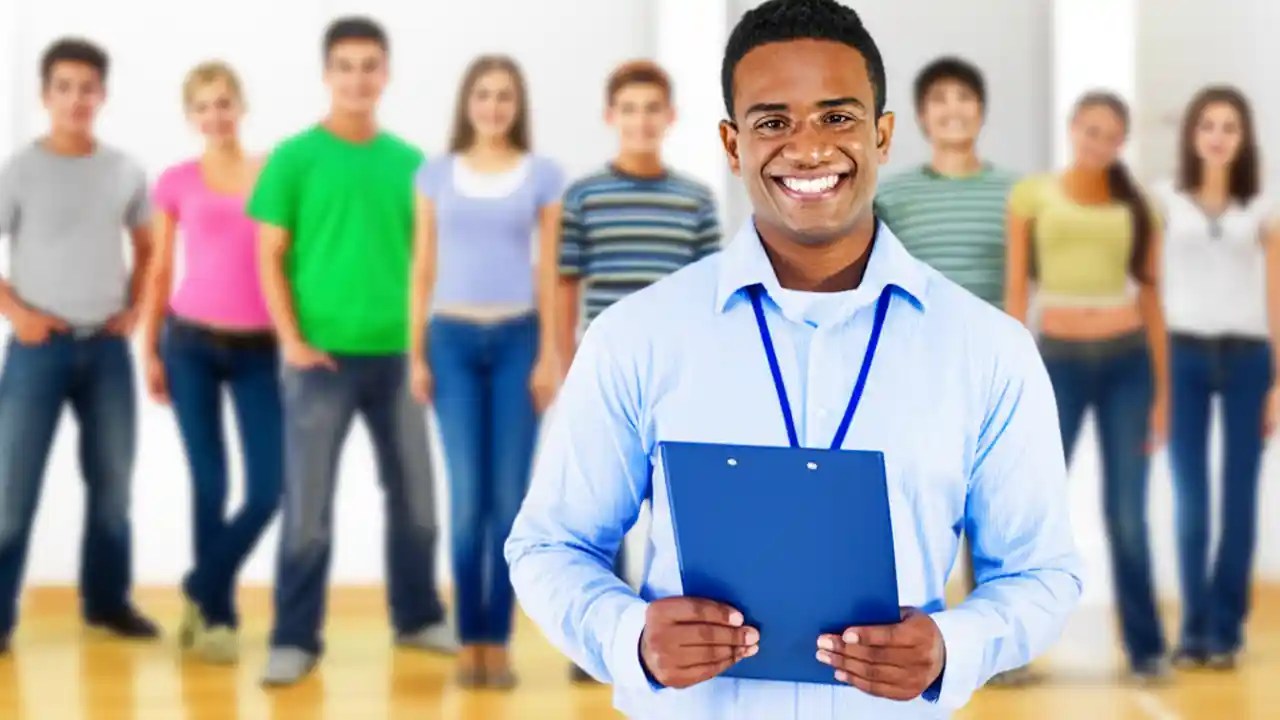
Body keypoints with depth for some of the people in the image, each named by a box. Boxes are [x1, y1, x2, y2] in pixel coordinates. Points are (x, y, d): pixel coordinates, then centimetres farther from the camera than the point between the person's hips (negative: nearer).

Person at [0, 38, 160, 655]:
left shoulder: (124, 172, 6)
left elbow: (147, 250, 18)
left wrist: (132, 310, 6)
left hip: (107, 348, 4)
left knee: (112, 482, 10)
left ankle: (107, 601, 23)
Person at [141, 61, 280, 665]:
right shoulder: (177, 181, 3)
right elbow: (160, 270, 8)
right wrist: (150, 349, 4)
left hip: (259, 349, 1)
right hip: (191, 344, -1)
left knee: (268, 489, -5)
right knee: (209, 484, 1)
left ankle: (203, 590, 16)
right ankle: (217, 614, 16)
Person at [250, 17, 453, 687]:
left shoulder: (410, 162, 7)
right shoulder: (294, 158, -2)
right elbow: (269, 258, -3)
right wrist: (291, 340, -11)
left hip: (397, 354, 4)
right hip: (321, 356, -3)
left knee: (415, 496, 12)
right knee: (308, 504, -1)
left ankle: (417, 617, 28)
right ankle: (294, 639, 8)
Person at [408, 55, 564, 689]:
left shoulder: (542, 176, 5)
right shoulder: (436, 175, 7)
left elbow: (548, 271, 3)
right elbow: (423, 269, 8)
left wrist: (549, 355, -2)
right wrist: (416, 354, 3)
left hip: (517, 339, 0)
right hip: (454, 340, 0)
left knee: (510, 497, 0)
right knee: (467, 497, -1)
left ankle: (497, 641, 6)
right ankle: (469, 639, 7)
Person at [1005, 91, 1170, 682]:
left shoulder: (1139, 207, 8)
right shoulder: (1031, 196, 3)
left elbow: (1152, 298, 8)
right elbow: (1016, 292, 2)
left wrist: (1163, 390, 5)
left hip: (1127, 362, 1)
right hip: (1059, 362, -1)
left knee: (1127, 514, 4)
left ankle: (1145, 646, 13)